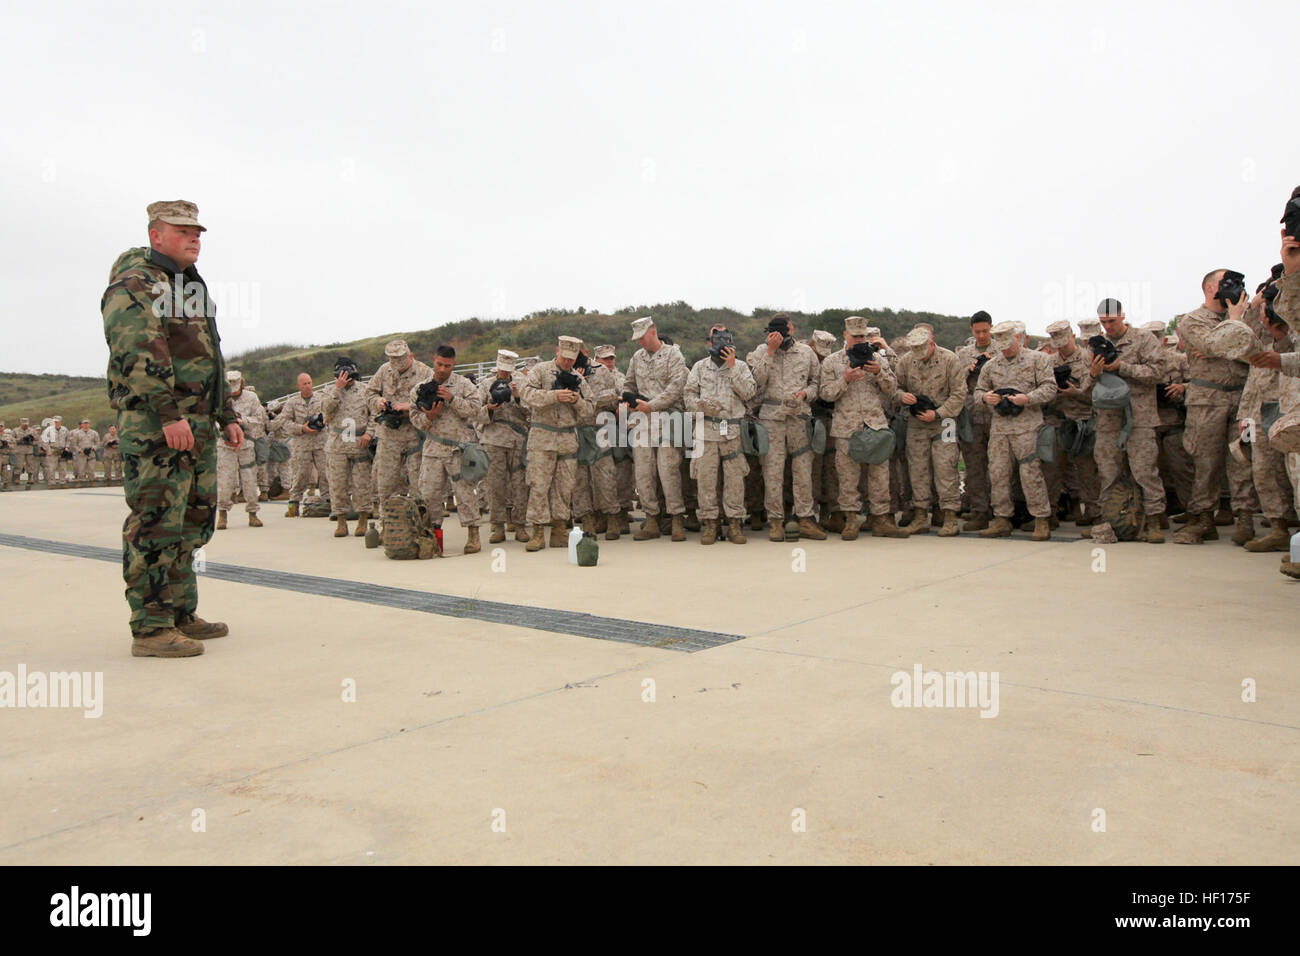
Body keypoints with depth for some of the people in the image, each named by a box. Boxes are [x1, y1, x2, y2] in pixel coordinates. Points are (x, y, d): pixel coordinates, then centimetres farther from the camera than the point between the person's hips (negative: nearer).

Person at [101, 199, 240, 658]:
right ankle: (150, 628, -3)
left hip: (198, 425, 9)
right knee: (156, 523, -8)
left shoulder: (193, 288, 23)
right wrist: (169, 414, -26)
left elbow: (211, 359, 27)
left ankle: (181, 614, 21)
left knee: (194, 521, 12)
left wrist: (226, 416, 22)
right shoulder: (133, 285, -5)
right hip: (152, 423, -9)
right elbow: (138, 354, -18)